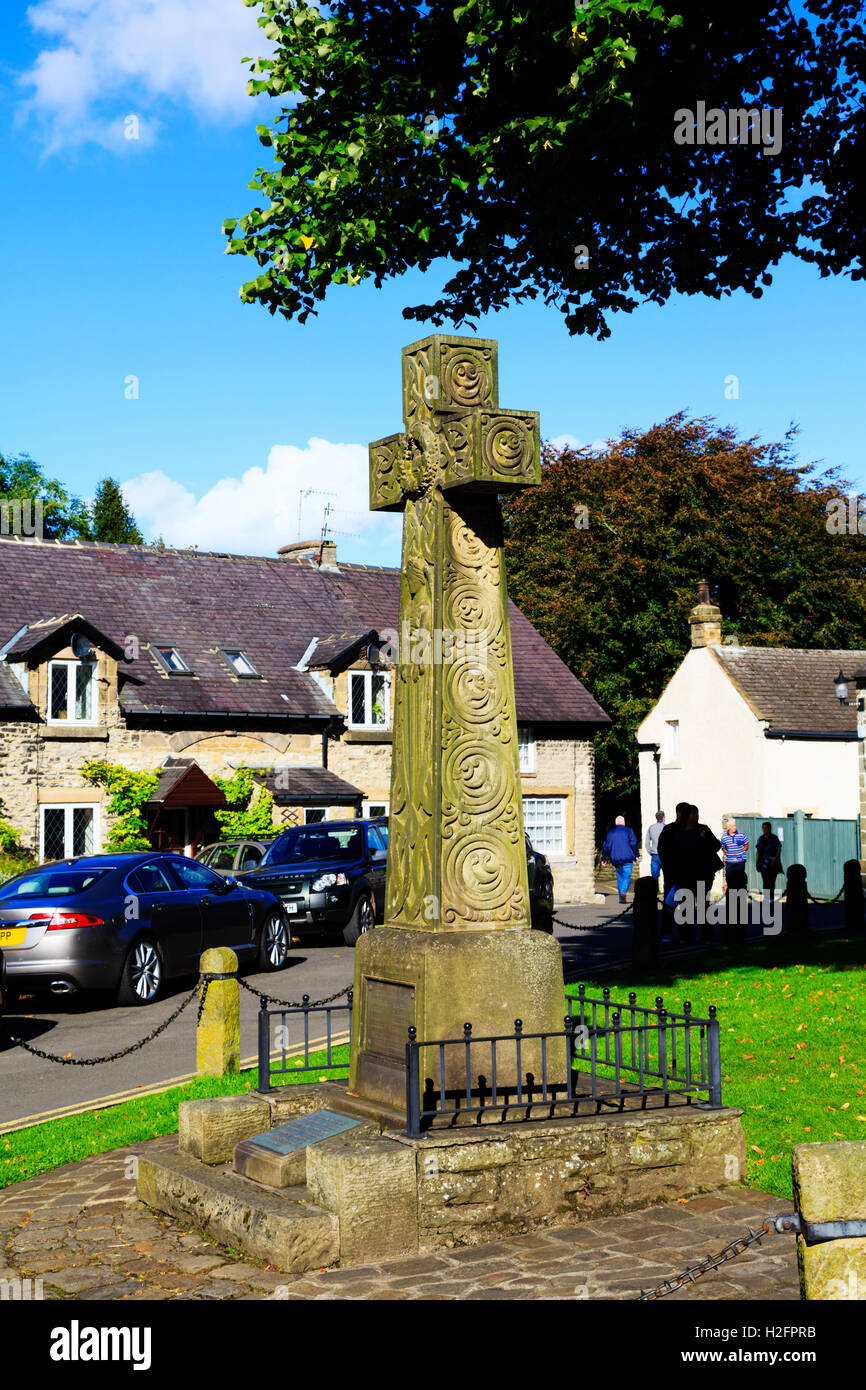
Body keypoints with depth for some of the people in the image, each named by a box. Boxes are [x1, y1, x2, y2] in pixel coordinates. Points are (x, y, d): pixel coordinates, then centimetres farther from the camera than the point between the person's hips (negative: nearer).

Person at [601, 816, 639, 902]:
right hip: (627, 859, -4)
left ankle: (621, 898, 10)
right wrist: (636, 855, 3)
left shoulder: (610, 833, 11)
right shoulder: (628, 831, 1)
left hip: (615, 859, 4)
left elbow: (605, 846, 12)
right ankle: (623, 892, -30)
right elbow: (633, 843, -6)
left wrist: (604, 858, 18)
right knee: (627, 876, -5)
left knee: (619, 877, 12)